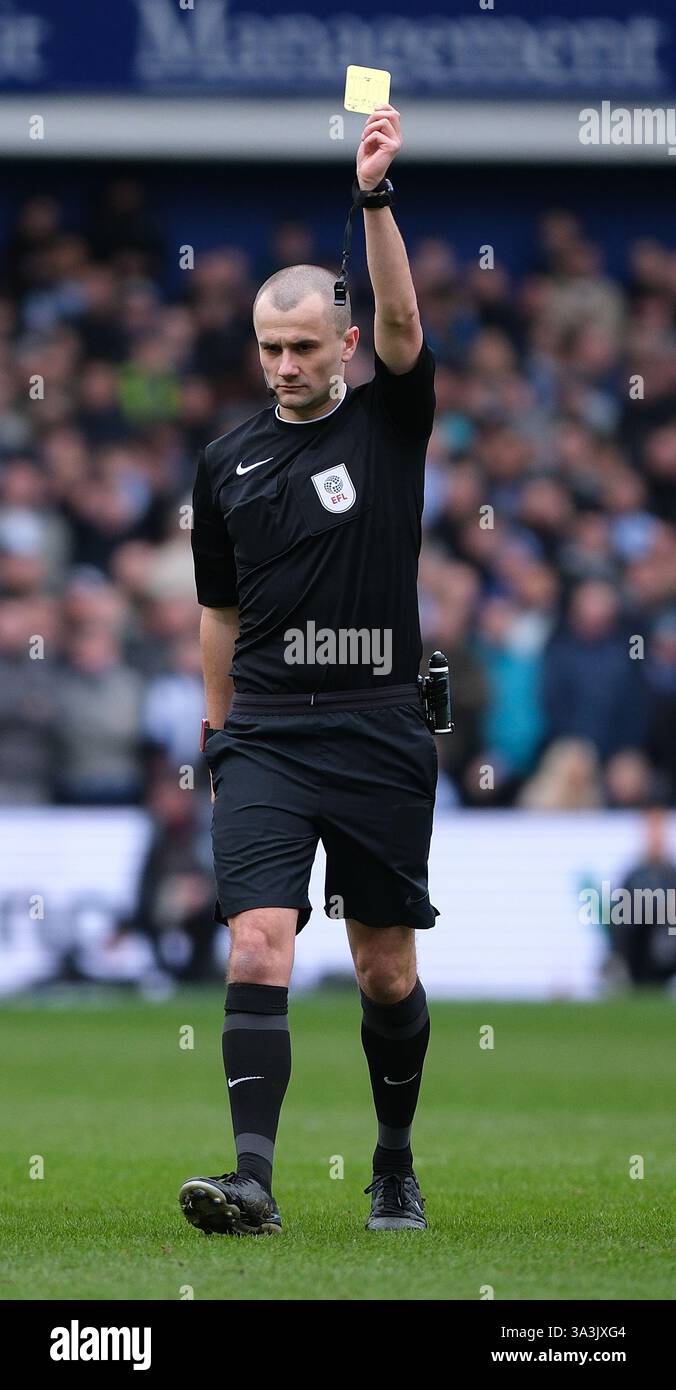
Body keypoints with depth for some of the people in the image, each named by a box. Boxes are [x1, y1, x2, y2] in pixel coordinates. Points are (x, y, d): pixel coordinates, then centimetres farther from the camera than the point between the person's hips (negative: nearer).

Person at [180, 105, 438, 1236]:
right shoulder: (226, 464, 10)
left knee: (387, 970, 6)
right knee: (258, 946, -14)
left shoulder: (389, 422, 3)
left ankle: (396, 1165, 24)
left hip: (379, 733, -1)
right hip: (264, 737, 1)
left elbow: (402, 320, -17)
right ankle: (253, 1177, -21)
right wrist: (216, 728, 17)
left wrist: (374, 196, -29)